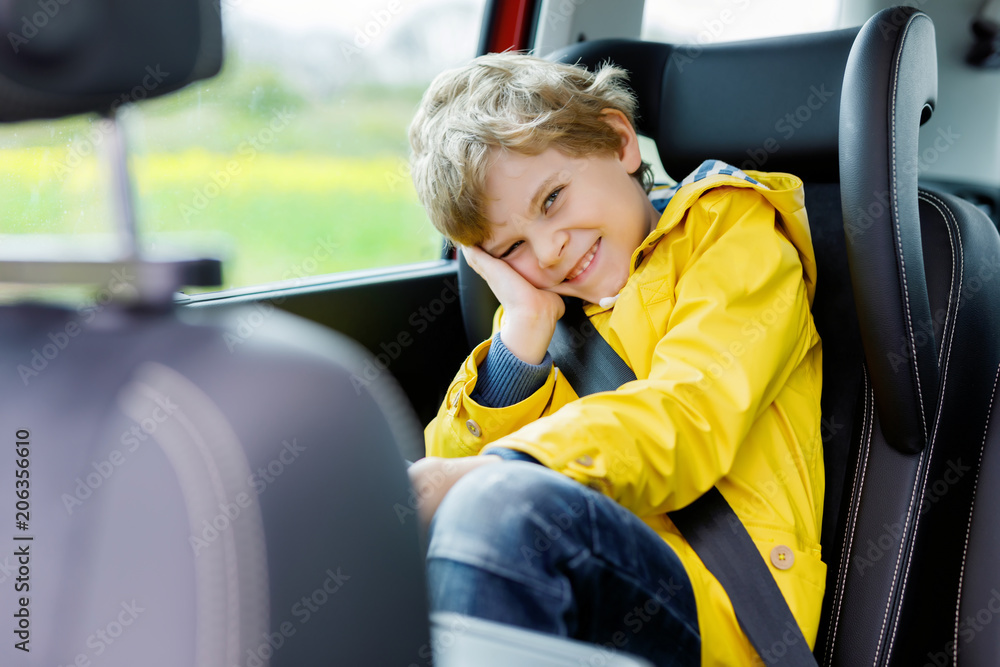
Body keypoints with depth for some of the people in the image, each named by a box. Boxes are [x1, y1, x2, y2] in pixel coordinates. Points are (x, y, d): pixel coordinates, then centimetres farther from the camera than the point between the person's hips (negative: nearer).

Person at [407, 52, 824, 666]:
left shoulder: (731, 226, 7)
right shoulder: (540, 308, 22)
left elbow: (683, 421, -13)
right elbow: (454, 465, 10)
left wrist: (495, 474, -27)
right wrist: (524, 331, -1)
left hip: (708, 604, -5)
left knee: (507, 507, -34)